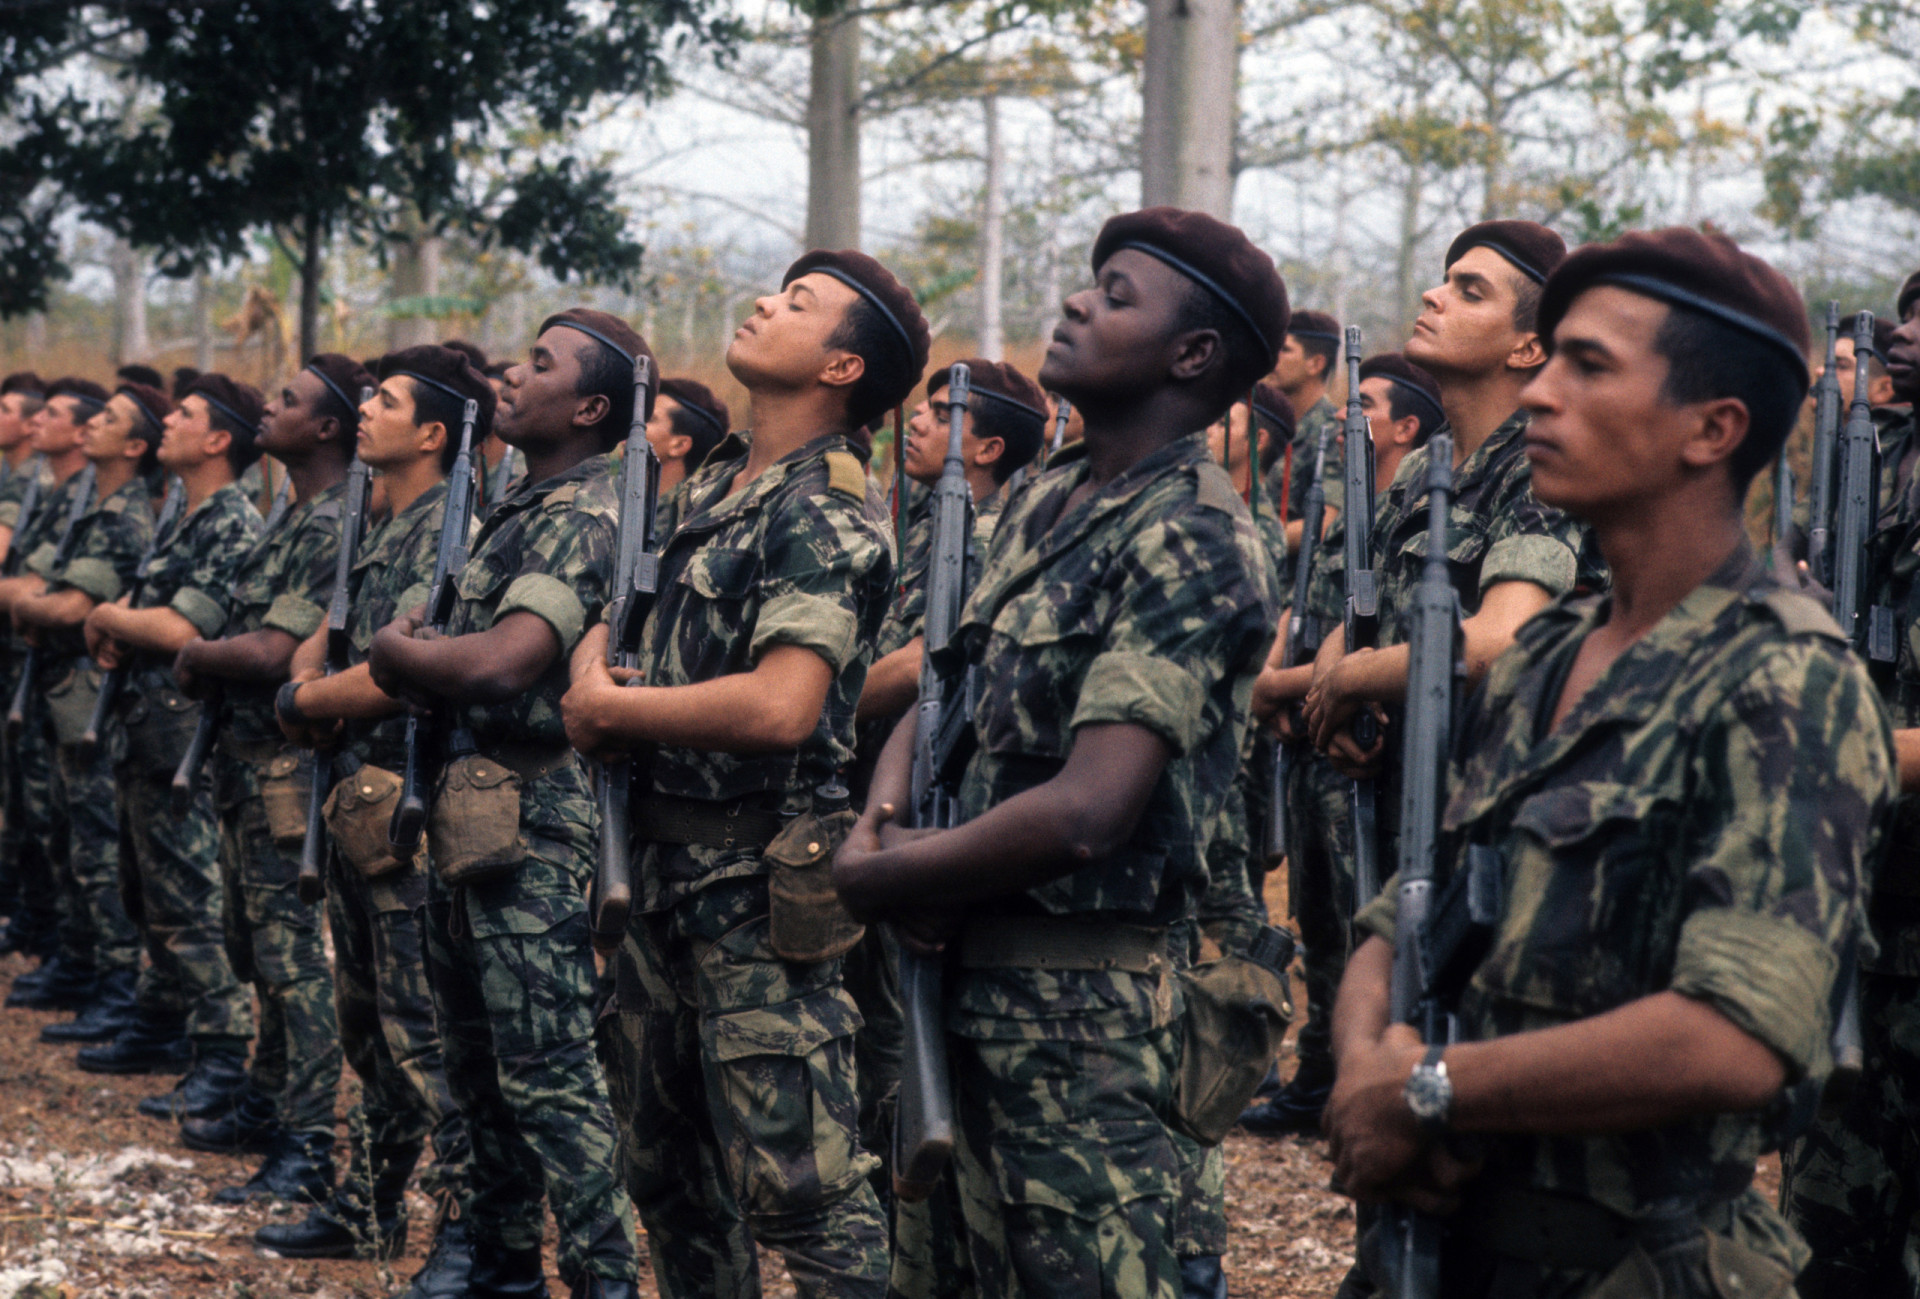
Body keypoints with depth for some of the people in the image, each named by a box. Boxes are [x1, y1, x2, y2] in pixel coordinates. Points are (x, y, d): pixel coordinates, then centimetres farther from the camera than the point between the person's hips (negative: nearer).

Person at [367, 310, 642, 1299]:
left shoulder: (584, 516, -14)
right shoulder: (521, 509, 17)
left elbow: (504, 660, -26)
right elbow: (463, 651, 17)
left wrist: (397, 651, -8)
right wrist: (414, 658, -6)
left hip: (530, 819, -10)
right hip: (465, 808, 10)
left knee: (547, 1074, -8)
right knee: (478, 1066, 18)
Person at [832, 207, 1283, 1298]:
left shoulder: (1192, 541, -17)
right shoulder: (1047, 500, 11)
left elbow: (1084, 813, -25)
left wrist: (874, 878, -13)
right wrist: (889, 797, -4)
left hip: (1087, 999, -9)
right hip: (978, 981, 9)